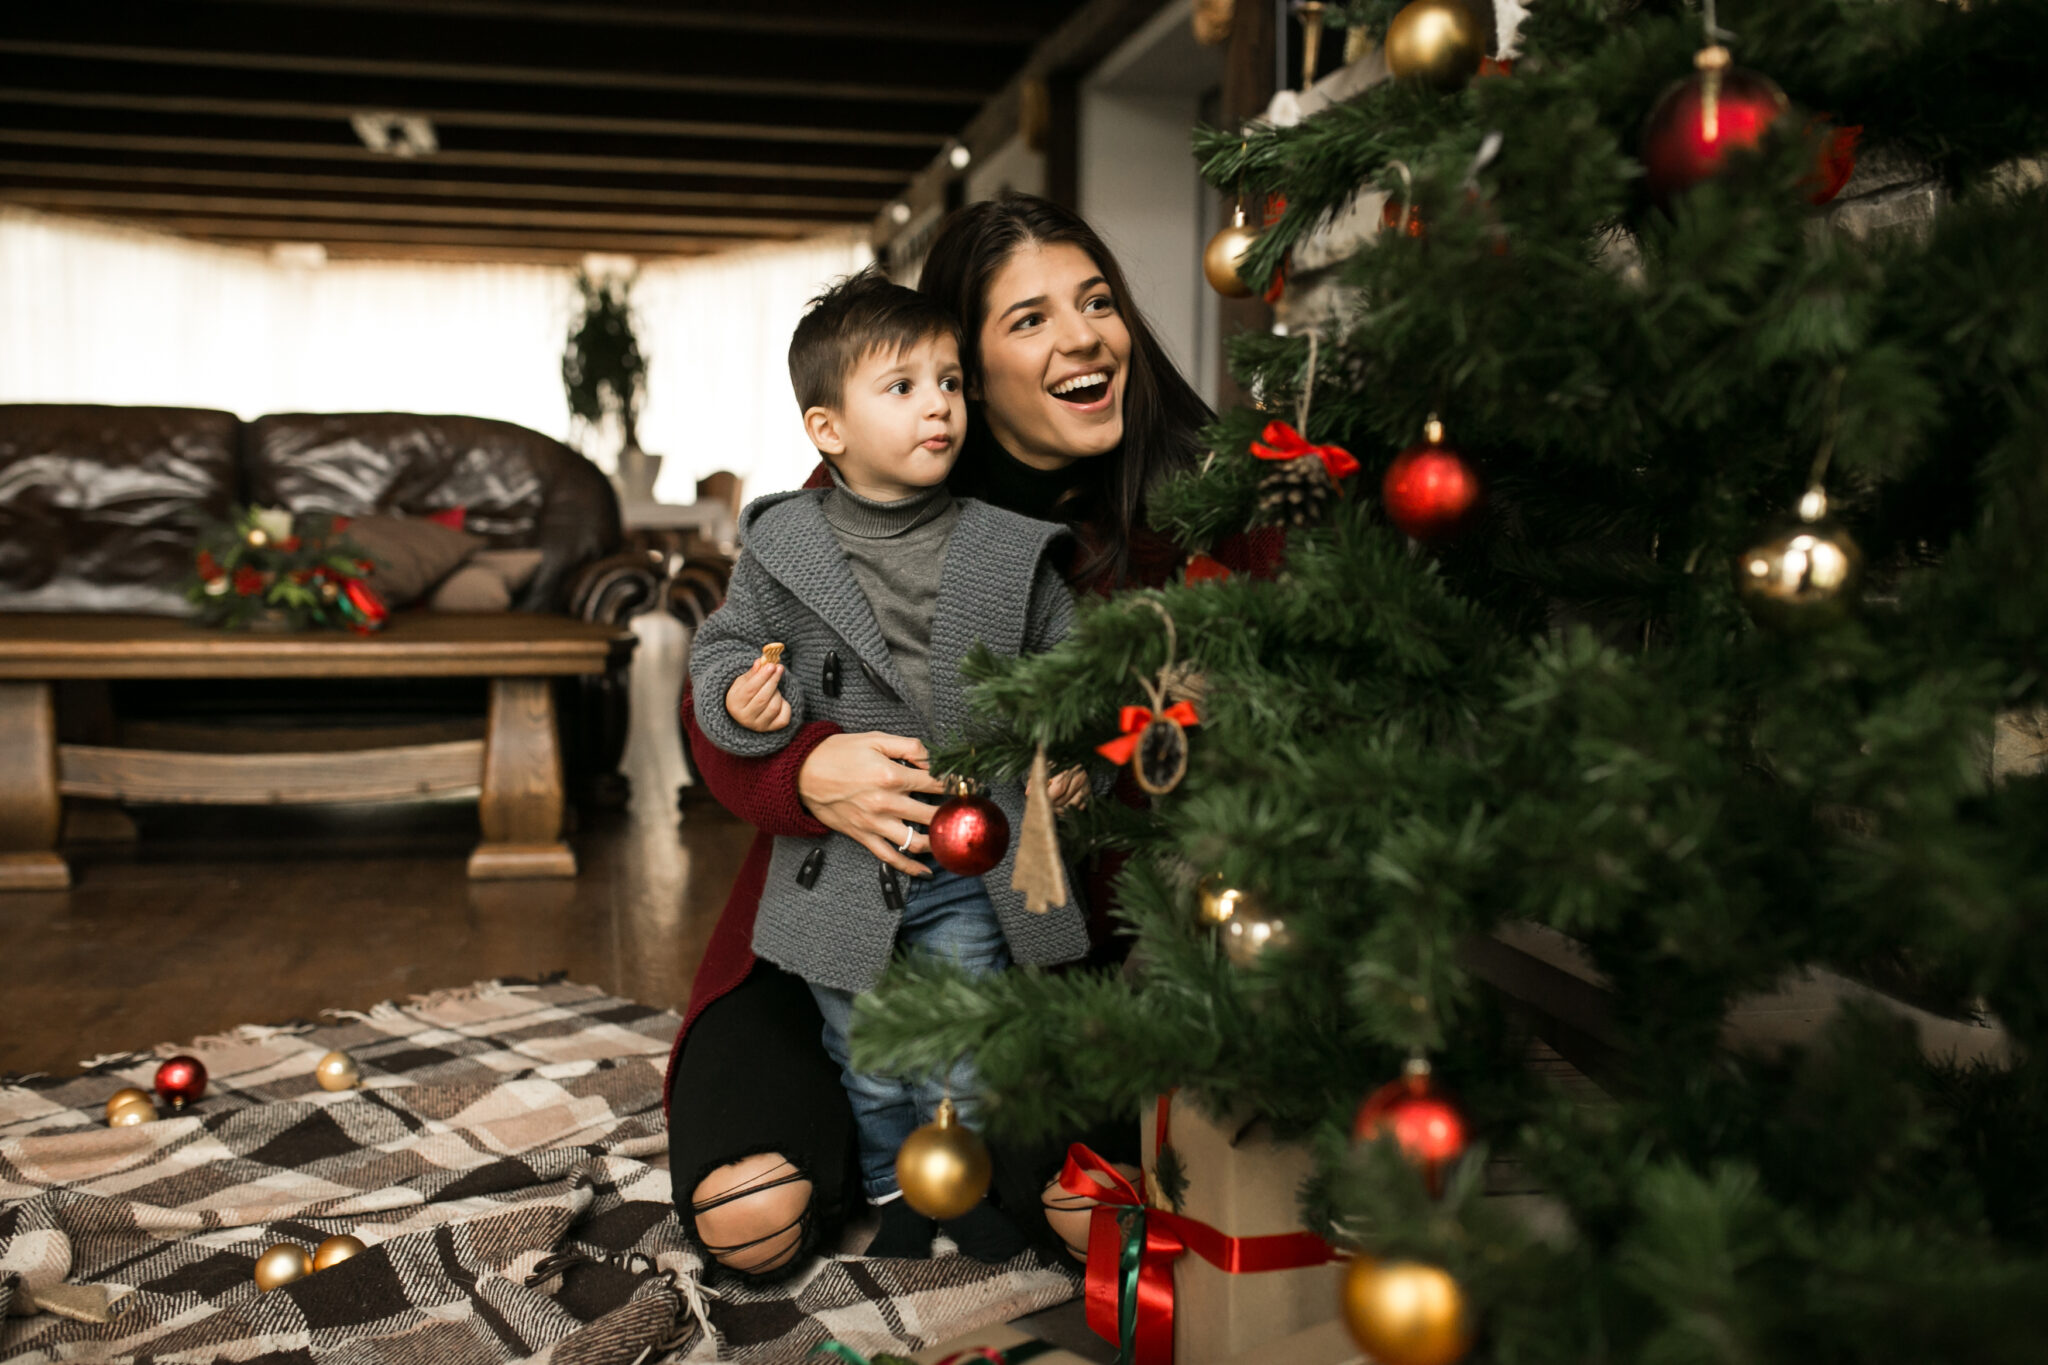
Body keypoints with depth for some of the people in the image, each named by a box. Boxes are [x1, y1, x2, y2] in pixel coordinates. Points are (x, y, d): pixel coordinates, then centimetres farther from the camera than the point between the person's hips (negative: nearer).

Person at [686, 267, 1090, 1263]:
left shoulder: (1007, 551, -2)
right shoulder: (780, 547, -5)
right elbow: (726, 647, 4)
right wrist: (741, 697, -17)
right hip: (840, 865, 0)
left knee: (968, 1055, 10)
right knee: (867, 1059, 17)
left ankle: (975, 1181, 36)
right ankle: (892, 1185, 40)